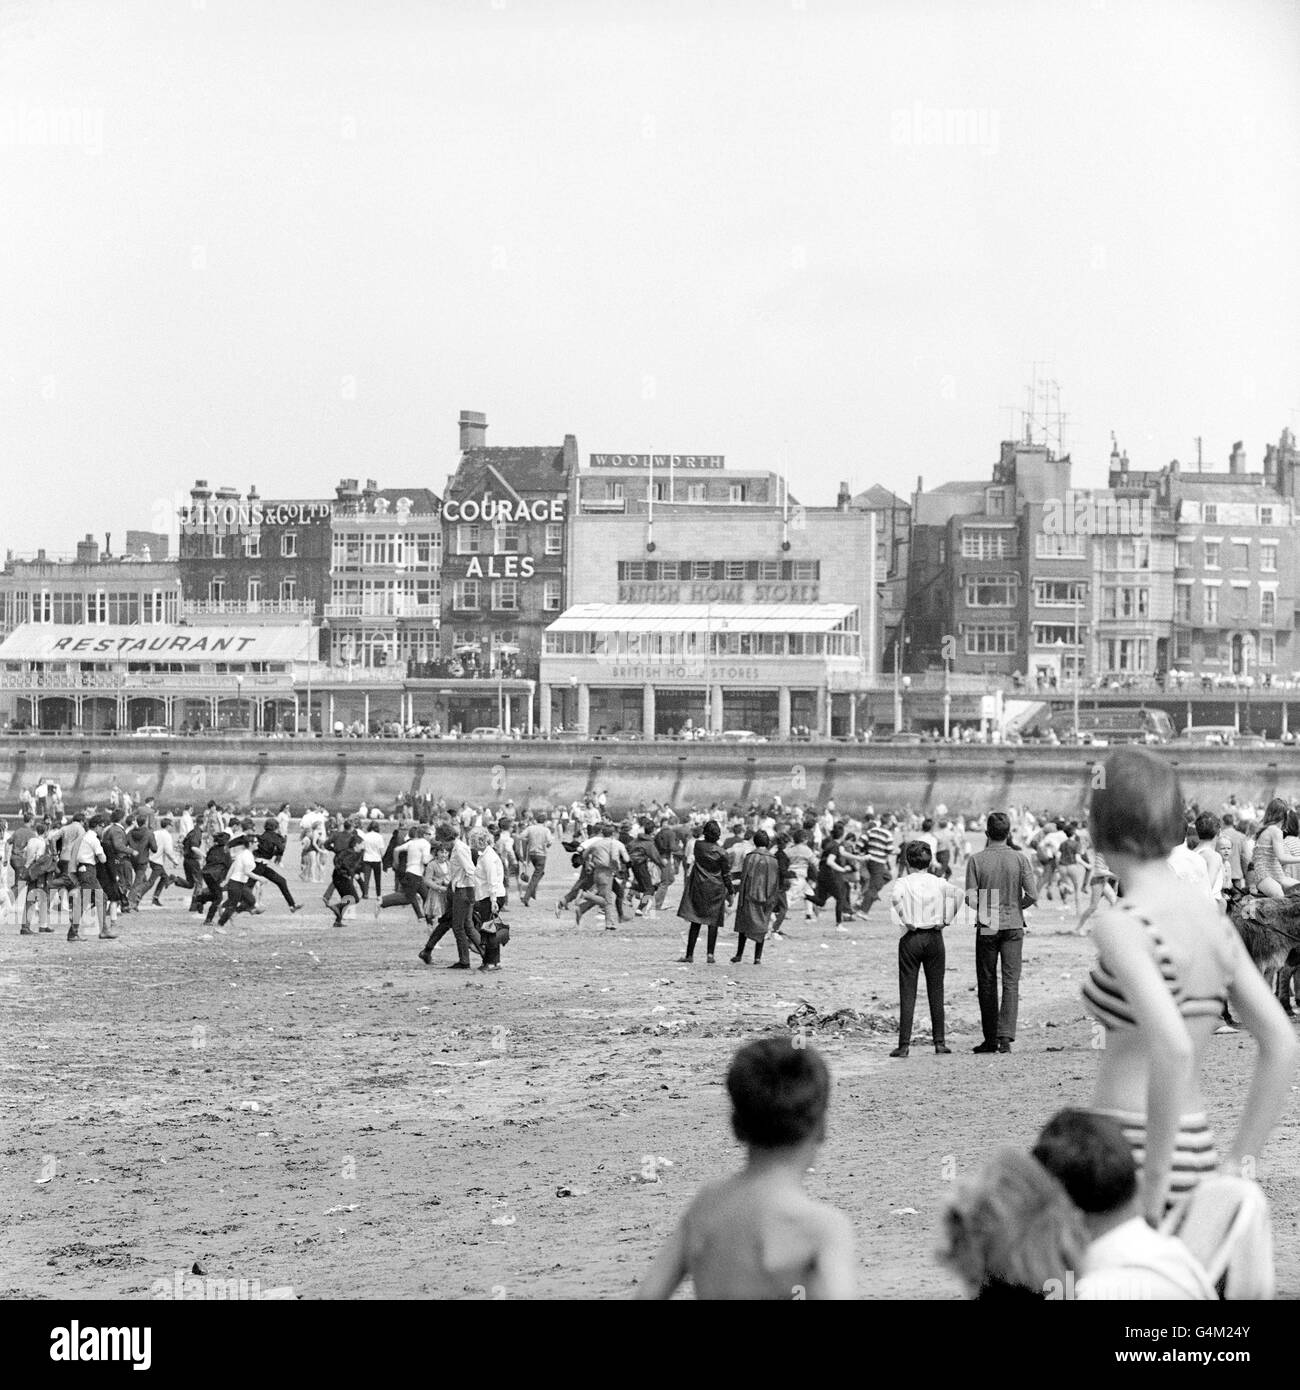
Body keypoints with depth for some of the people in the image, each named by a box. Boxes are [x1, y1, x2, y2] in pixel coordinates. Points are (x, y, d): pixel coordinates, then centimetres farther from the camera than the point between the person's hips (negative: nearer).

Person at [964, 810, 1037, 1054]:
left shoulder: (976, 860, -6)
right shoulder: (1019, 860, -3)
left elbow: (971, 899, -11)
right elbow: (1032, 895, -7)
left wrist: (985, 909, 10)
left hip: (986, 927, -1)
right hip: (1013, 925, 1)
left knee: (987, 984, 9)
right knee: (1011, 982, 0)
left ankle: (990, 1039, 12)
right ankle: (1005, 1036, -11)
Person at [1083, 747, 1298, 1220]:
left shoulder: (1122, 924, -14)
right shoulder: (1213, 918, 8)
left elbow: (1172, 1049, -26)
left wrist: (1153, 1184, -20)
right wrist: (1236, 1167, 11)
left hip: (1130, 1154, -7)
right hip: (1197, 1151, 7)